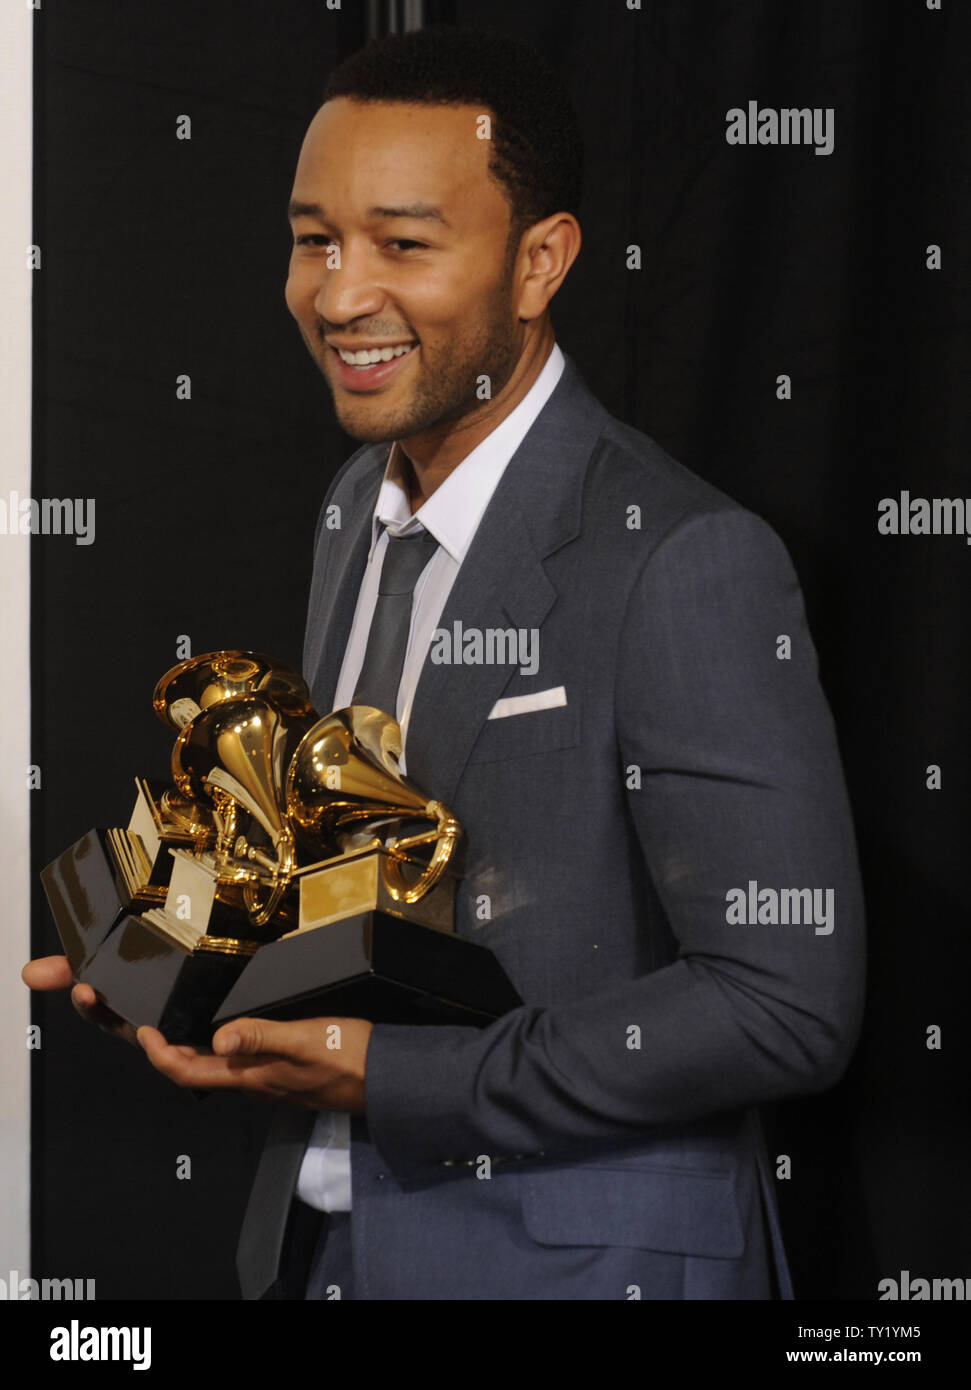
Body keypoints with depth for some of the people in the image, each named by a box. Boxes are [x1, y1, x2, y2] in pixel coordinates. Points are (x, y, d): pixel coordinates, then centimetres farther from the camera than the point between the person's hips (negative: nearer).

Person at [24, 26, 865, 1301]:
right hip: (325, 1234, 7)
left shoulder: (686, 563, -20)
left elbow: (787, 1002, -23)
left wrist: (397, 1078, -22)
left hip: (572, 1255, -7)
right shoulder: (359, 507, 5)